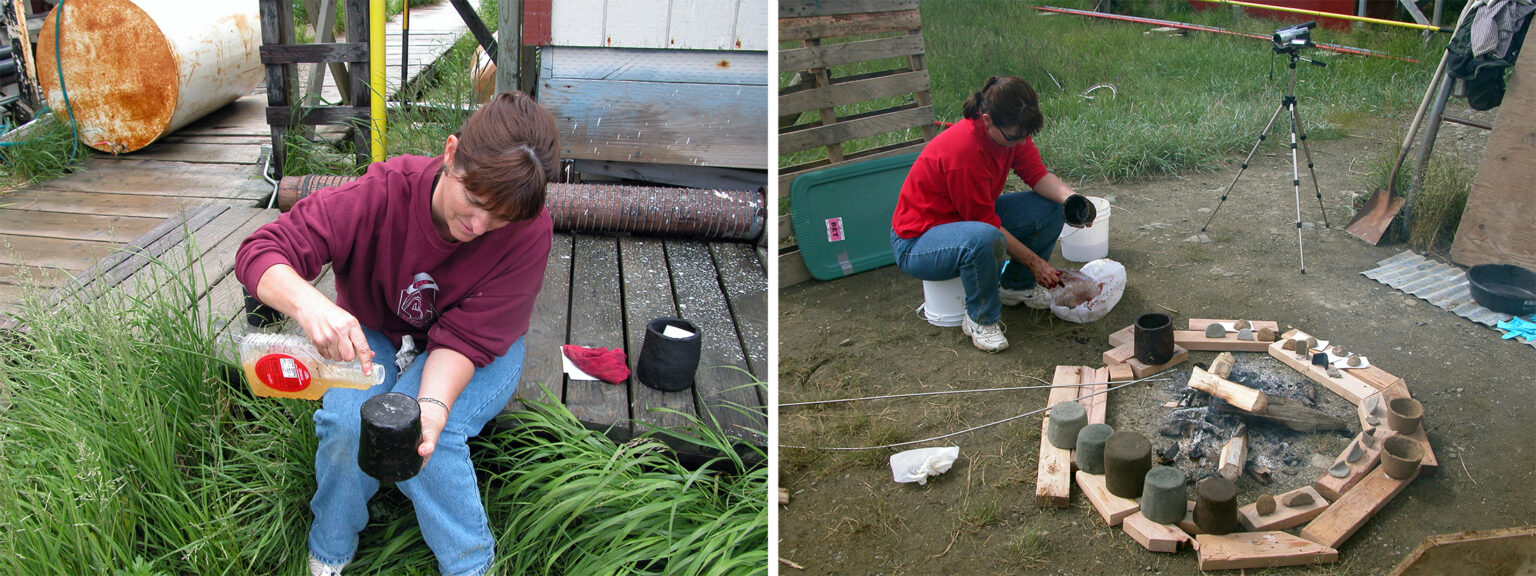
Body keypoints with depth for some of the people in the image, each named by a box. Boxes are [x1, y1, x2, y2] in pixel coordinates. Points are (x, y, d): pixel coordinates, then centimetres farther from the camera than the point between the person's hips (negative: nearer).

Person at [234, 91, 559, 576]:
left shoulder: (529, 231, -28)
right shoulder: (383, 193, -27)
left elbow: (466, 338, -25)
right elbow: (259, 253, -28)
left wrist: (433, 405, -44)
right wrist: (308, 303, -50)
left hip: (477, 355, -1)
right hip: (375, 336, 1)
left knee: (421, 434, -30)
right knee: (346, 421, -28)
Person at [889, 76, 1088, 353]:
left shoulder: (1013, 132, -10)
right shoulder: (964, 151, -34)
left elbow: (1037, 174, -3)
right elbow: (987, 224, -26)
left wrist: (1071, 198, -25)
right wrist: (1034, 261, -17)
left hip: (974, 217, 9)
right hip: (916, 241, -9)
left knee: (1050, 208, -3)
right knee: (984, 239, -41)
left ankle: (1017, 286, 17)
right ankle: (980, 319, -15)